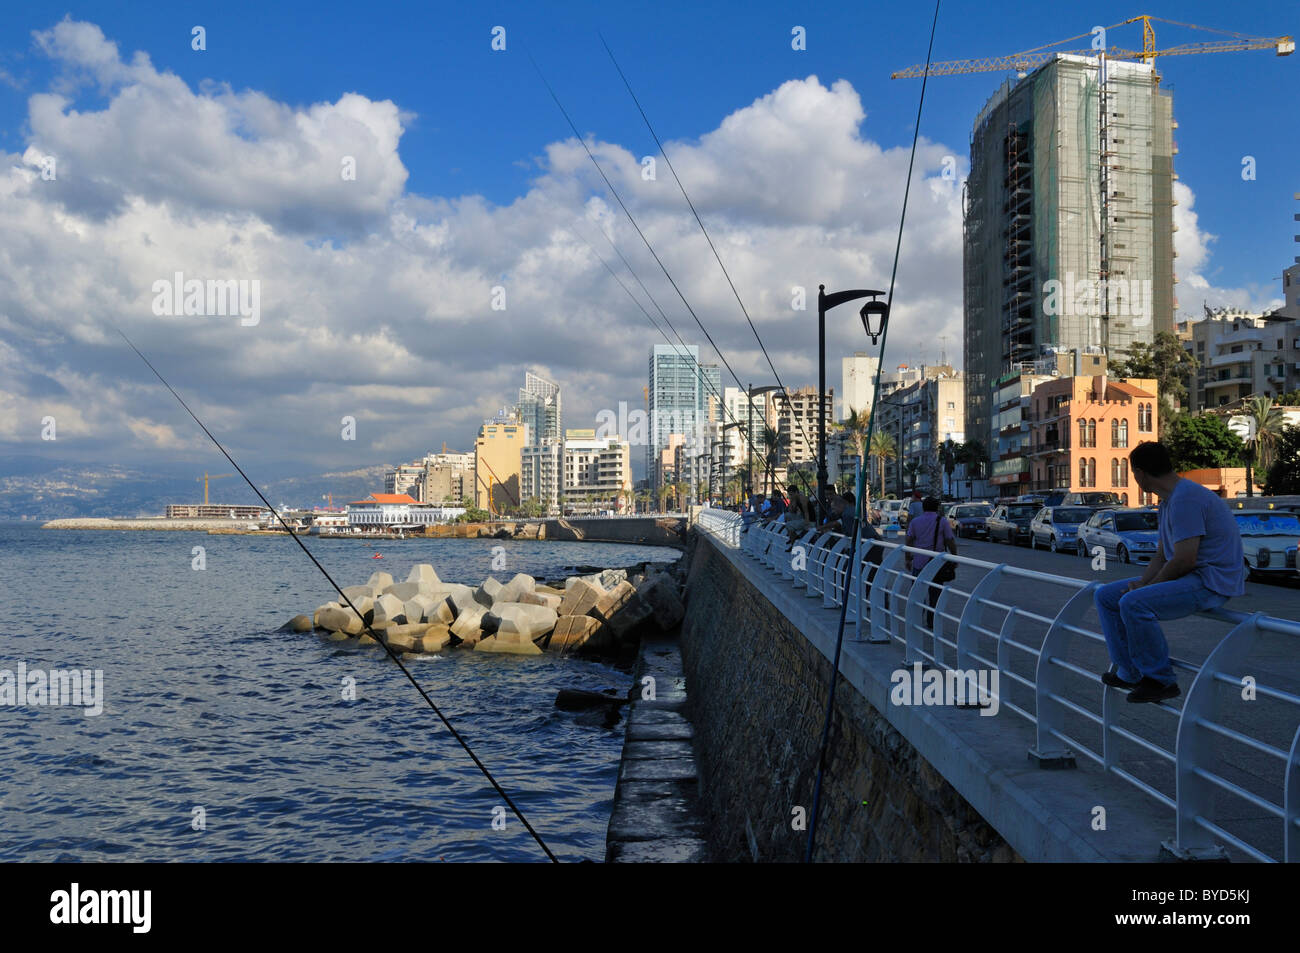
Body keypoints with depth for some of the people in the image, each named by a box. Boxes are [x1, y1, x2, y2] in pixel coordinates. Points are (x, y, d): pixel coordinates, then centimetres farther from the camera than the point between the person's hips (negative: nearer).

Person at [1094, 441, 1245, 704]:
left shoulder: (1186, 498, -20)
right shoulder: (1168, 501, 15)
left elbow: (1185, 559, -25)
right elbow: (1161, 555, 16)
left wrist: (1146, 586, -12)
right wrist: (1142, 583, -3)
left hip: (1211, 582, -11)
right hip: (1188, 577, 11)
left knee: (1133, 603, -31)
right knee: (1106, 596, 7)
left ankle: (1161, 680, -15)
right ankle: (1128, 673, 3)